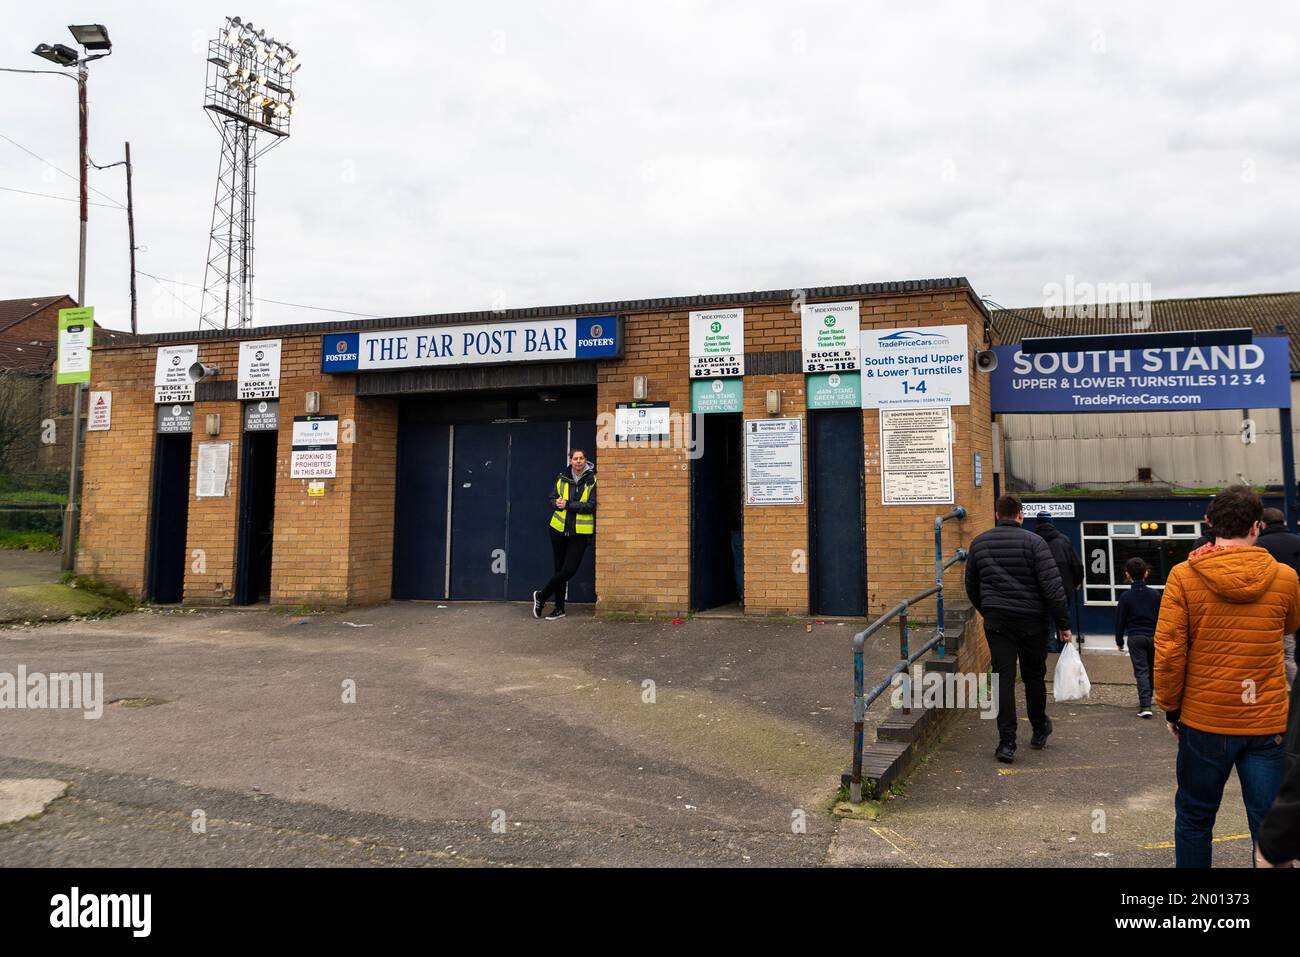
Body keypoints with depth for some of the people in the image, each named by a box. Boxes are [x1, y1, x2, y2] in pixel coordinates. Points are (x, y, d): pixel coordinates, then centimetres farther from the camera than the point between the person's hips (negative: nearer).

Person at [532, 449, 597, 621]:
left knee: (569, 570, -8)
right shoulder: (562, 478, 5)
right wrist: (557, 503, -12)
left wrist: (567, 505, -18)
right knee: (560, 568, 9)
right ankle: (559, 608, 19)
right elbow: (551, 497, 10)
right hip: (559, 529, 3)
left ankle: (541, 595, 11)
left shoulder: (592, 480, -6)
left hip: (580, 532, -3)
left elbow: (591, 505, -14)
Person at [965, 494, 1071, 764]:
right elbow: (1052, 587, -11)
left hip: (996, 621, 2)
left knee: (1004, 679, 1)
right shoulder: (1033, 542, -7)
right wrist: (1063, 624, -5)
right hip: (1031, 620, -1)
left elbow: (971, 587, 14)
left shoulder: (979, 543, 5)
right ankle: (1040, 730, 34)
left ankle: (1007, 743, -4)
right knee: (1034, 676, 15)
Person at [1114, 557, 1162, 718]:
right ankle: (1147, 698, 32)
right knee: (1151, 668, 19)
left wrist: (1119, 640, 10)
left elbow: (1120, 621, -2)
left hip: (1135, 638, -2)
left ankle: (1145, 705, -14)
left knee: (1141, 670, -3)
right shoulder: (1155, 594, -1)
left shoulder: (1125, 596, -7)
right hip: (1153, 637, 2)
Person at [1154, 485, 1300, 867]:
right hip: (1268, 723, 1)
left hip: (1204, 721, -1)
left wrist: (1170, 707, 2)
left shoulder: (1184, 576, -10)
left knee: (1194, 818, 15)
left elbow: (1168, 650, -10)